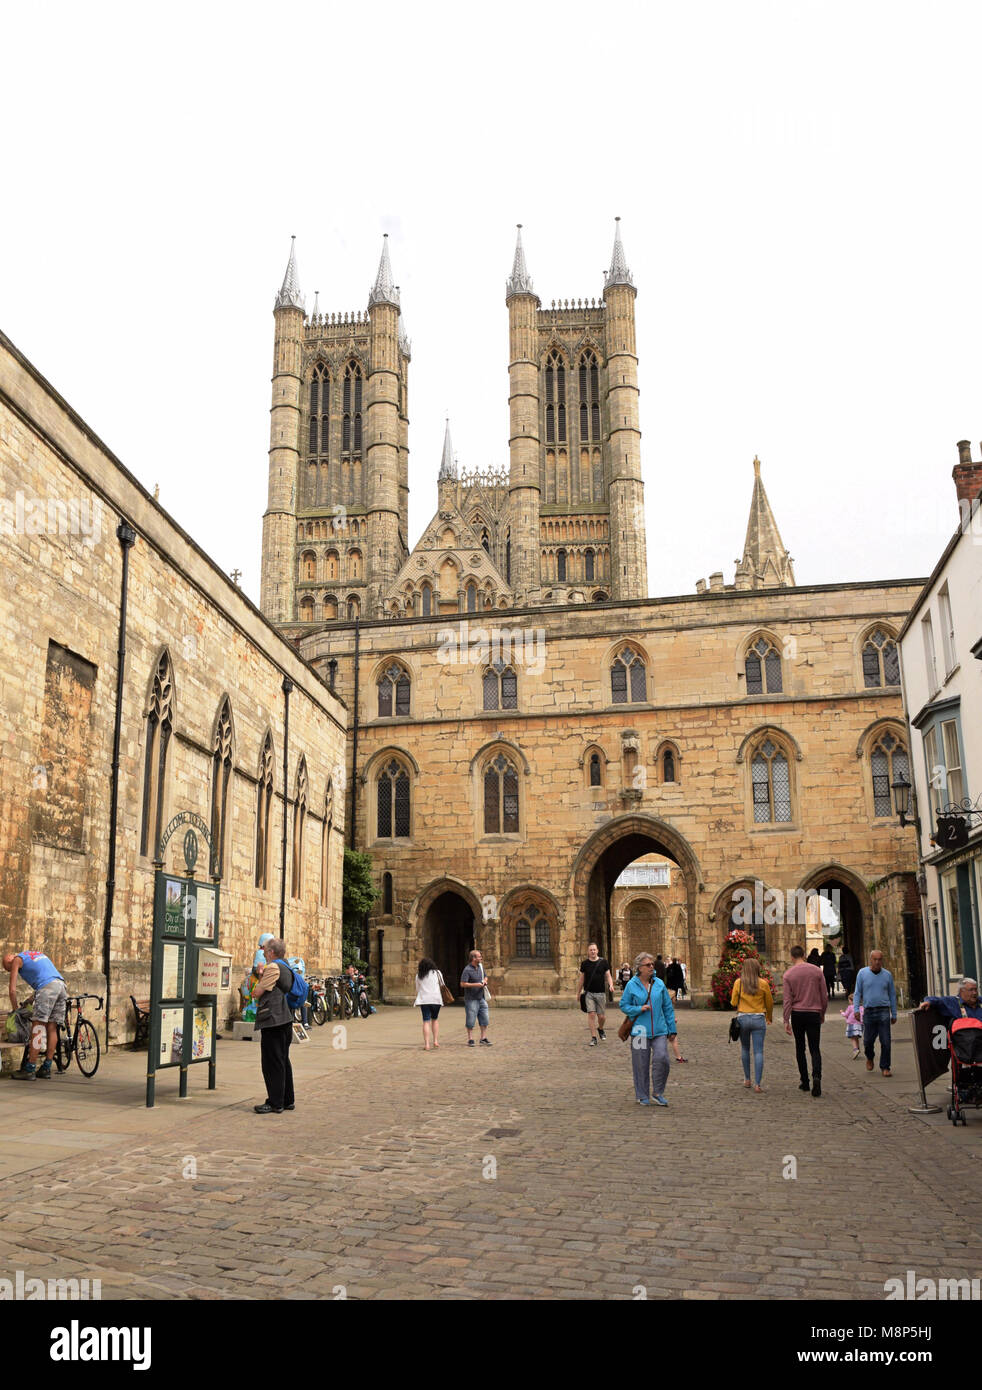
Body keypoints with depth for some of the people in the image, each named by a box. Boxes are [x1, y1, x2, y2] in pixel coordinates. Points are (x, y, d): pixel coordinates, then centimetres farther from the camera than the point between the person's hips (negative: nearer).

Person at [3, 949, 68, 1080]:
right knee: (52, 1028, 10)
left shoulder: (17, 960, 13)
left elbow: (12, 990, 7)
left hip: (47, 987, -7)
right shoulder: (38, 953, 33)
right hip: (62, 986, 7)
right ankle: (46, 1068, 13)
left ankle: (30, 1069, -5)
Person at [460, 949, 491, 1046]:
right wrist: (476, 984, -22)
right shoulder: (467, 970, -14)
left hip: (481, 998, 7)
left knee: (484, 1019, 7)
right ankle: (470, 1039, 7)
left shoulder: (480, 966, 9)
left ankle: (483, 1038, 14)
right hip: (471, 999, -7)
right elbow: (462, 984, -20)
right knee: (470, 1020, -1)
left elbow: (485, 976, 26)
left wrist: (485, 981, 3)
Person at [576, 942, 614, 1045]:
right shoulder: (584, 963, 3)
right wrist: (578, 993, 13)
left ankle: (600, 1029, 35)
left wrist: (611, 985, -15)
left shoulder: (603, 962, 2)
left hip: (601, 993, 0)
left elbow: (608, 976, 5)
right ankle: (593, 1038, 1)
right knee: (591, 1014, -9)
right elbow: (581, 979, 11)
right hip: (589, 993, 0)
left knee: (602, 1016, 3)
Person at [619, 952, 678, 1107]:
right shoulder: (632, 985, -1)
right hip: (640, 1030, -2)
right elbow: (623, 1005, 4)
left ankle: (658, 1093, 7)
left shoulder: (659, 984, 6)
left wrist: (672, 1029, 11)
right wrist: (639, 1009, -13)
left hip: (659, 1030, 2)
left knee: (662, 1059, -12)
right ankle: (642, 1096, 19)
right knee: (641, 1064, 3)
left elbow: (668, 1007, 12)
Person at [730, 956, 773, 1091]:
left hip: (742, 1018, 1)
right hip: (759, 1019, -1)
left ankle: (747, 1079, 23)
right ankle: (757, 1084, -4)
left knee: (745, 1048, 19)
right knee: (758, 1052, 1)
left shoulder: (738, 983, -4)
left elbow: (733, 1002, 1)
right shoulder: (763, 983, -5)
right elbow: (770, 1003, 4)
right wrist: (769, 1017, 22)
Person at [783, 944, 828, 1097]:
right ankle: (817, 1077, -20)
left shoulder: (788, 974, -3)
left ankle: (805, 1082, 16)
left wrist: (786, 1021, -3)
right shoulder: (817, 971, 0)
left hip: (797, 1014, 0)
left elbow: (787, 1000, -6)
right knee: (815, 1049, 4)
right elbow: (824, 996, 4)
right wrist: (822, 1014, 17)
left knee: (800, 1049, 12)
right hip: (814, 1014, 0)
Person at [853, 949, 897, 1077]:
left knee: (885, 1041, -7)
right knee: (868, 1041, 5)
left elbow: (892, 995, 13)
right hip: (868, 1012, 0)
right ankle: (869, 1058, 34)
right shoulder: (862, 973, 3)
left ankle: (885, 1067, 5)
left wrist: (894, 1014, 13)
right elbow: (857, 992, 5)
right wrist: (856, 1009, -6)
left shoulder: (887, 975, 6)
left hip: (883, 1011, 0)